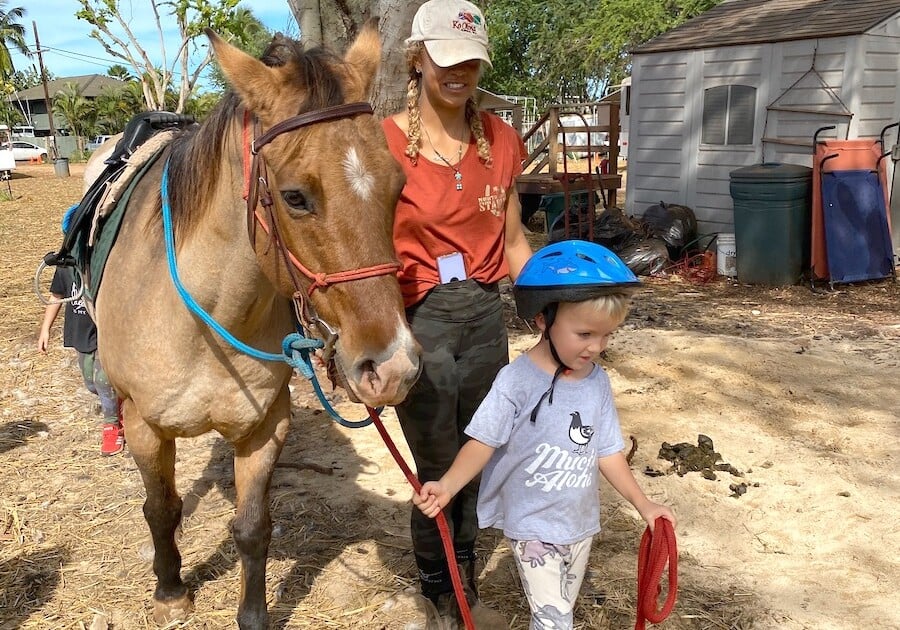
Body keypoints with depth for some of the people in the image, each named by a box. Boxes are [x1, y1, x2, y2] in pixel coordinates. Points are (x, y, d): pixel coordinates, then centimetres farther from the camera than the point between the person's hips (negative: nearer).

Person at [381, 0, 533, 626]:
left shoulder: (500, 140, 4)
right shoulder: (386, 143, -10)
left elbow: (514, 244, 12)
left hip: (486, 316, 5)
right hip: (418, 319, -4)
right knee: (439, 470, 7)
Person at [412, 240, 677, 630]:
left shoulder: (598, 381, -3)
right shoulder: (517, 381, -20)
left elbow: (607, 452, 5)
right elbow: (484, 442, -18)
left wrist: (642, 504, 7)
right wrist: (447, 486, -31)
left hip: (581, 524, 6)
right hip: (533, 528, -6)